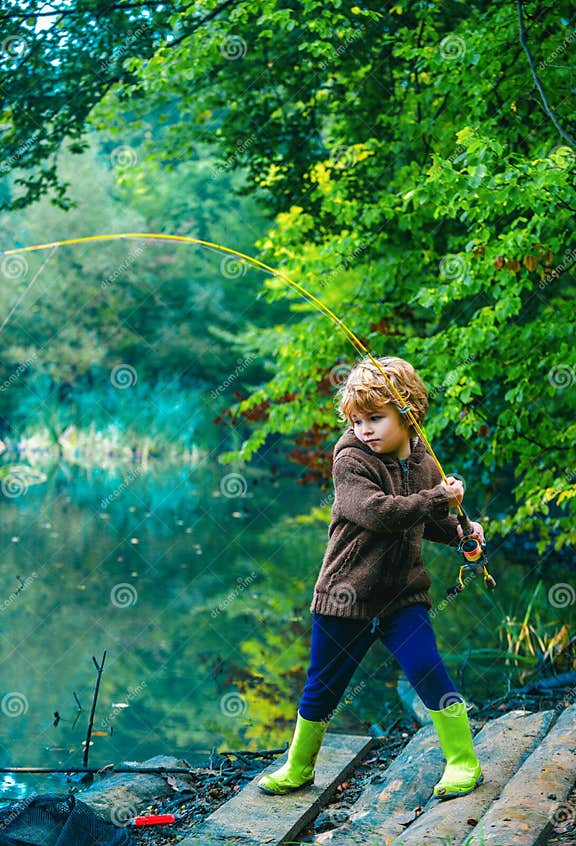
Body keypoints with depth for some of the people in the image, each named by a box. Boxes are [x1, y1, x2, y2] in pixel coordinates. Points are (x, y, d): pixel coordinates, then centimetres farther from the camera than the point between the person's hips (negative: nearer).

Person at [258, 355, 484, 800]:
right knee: (323, 687, 9)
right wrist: (438, 499, -25)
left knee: (428, 671, -12)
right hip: (345, 594, -2)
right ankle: (298, 768, 29)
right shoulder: (351, 461, -11)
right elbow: (376, 512, -28)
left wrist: (459, 531, 6)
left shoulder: (424, 465, 5)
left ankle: (464, 762, 6)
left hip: (403, 595, 3)